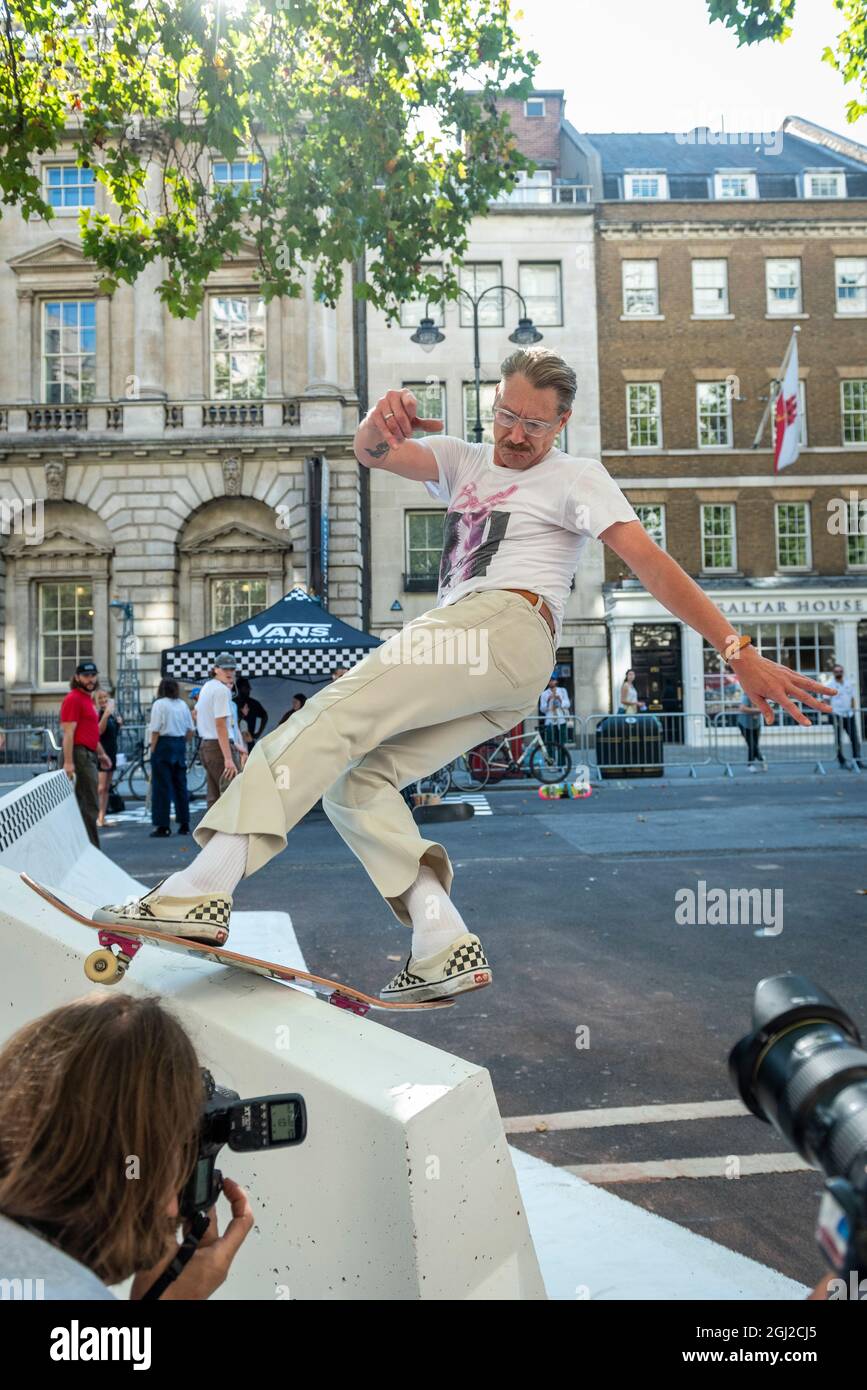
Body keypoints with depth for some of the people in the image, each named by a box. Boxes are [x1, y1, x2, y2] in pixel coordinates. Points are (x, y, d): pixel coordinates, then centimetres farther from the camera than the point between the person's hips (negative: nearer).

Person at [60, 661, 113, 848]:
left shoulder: (87, 699, 19)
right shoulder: (73, 699, -11)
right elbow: (68, 733, -18)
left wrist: (101, 753, 25)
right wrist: (68, 761, -24)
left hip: (89, 755, 10)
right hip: (80, 755, -10)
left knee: (83, 804, 14)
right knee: (90, 806, -8)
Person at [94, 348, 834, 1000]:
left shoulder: (578, 478, 13)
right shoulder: (465, 462, 29)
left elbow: (653, 563, 0)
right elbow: (374, 454, 12)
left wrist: (741, 652, -10)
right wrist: (382, 421, -14)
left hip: (504, 626, -7)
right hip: (458, 645, 8)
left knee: (329, 721, -21)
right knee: (352, 781, -5)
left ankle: (202, 890, -29)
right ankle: (447, 949, -14)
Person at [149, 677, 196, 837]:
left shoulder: (159, 704, -8)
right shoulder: (183, 704, 8)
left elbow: (155, 731, -14)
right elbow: (191, 730, 9)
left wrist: (152, 749, -7)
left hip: (164, 744, -5)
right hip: (180, 744, 5)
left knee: (161, 787, -1)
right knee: (180, 785, 11)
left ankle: (163, 826, -1)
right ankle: (184, 825, 14)